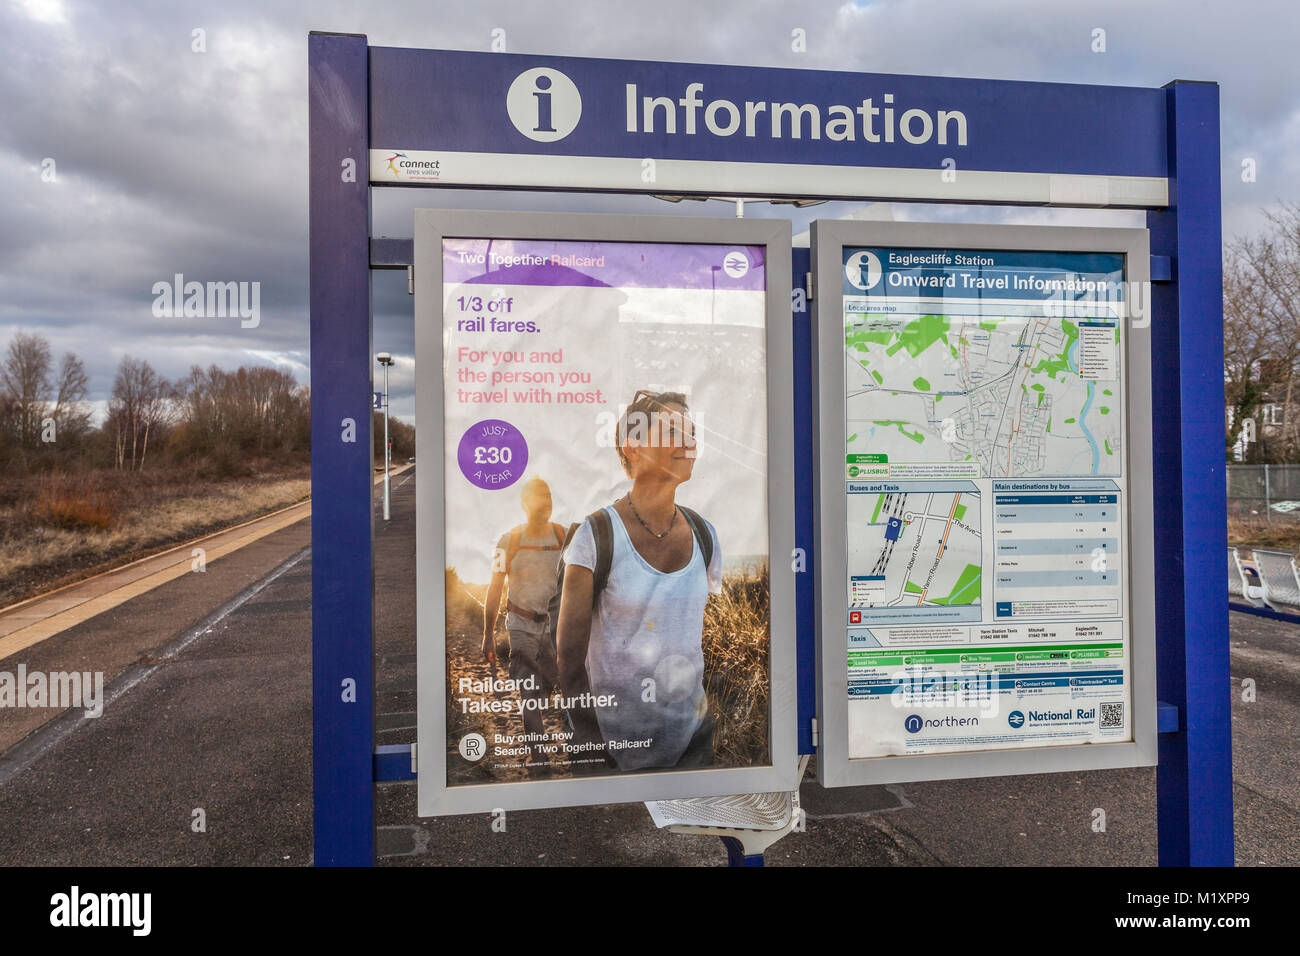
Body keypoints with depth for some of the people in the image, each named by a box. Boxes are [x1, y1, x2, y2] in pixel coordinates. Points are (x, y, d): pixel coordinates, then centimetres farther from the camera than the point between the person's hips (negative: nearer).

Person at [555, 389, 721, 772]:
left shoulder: (703, 535, 1)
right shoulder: (597, 536, -14)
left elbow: (709, 636, 10)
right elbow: (569, 656, -12)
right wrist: (596, 748, -12)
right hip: (617, 735, -4)